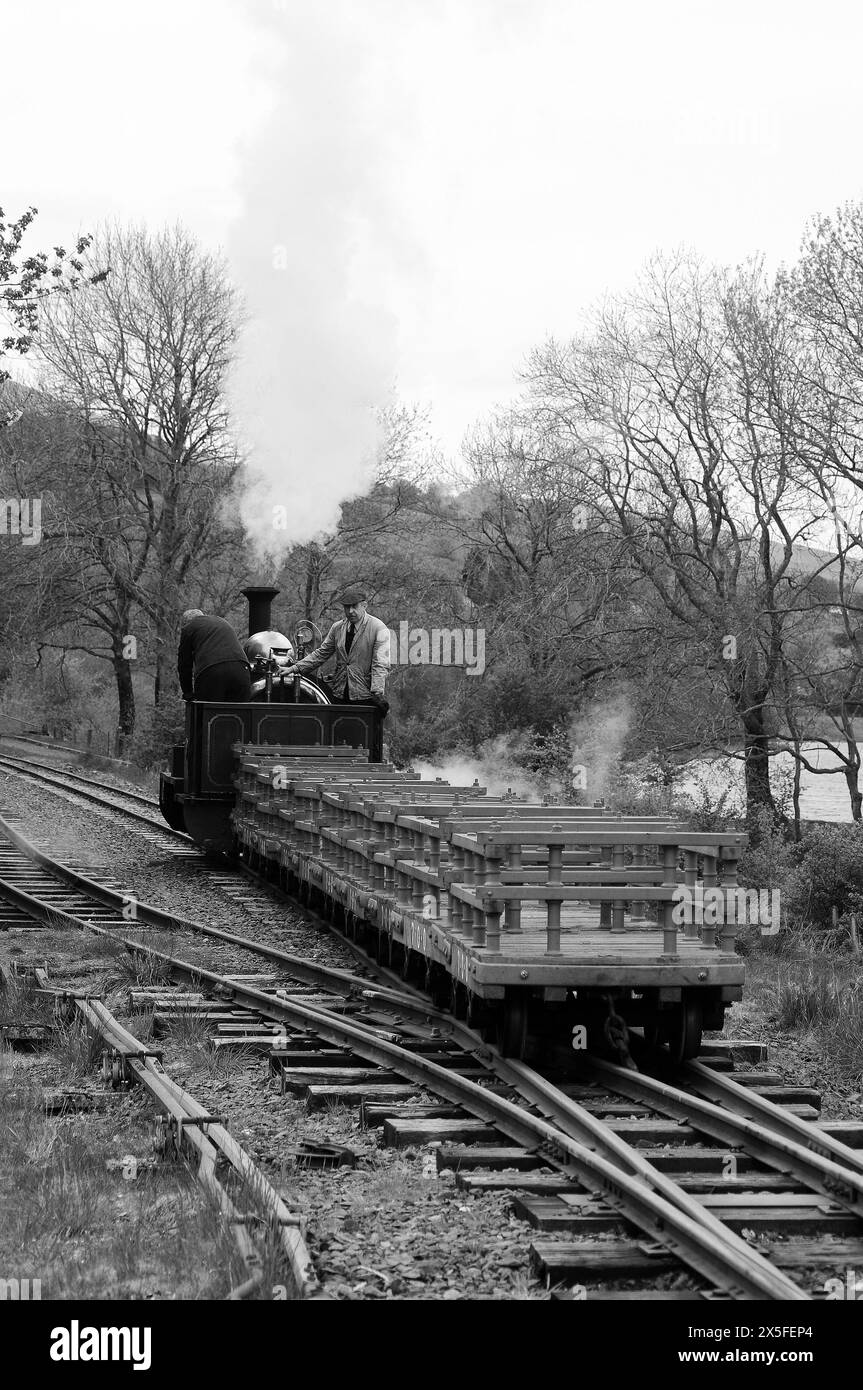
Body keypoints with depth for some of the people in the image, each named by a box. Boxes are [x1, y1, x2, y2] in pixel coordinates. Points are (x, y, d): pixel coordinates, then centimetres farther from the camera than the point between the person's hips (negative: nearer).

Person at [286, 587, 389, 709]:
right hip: (340, 696, 5)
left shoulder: (379, 629, -6)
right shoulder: (337, 628, 11)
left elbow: (380, 664, -13)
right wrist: (295, 668, 6)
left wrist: (377, 693, -24)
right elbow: (321, 654, 17)